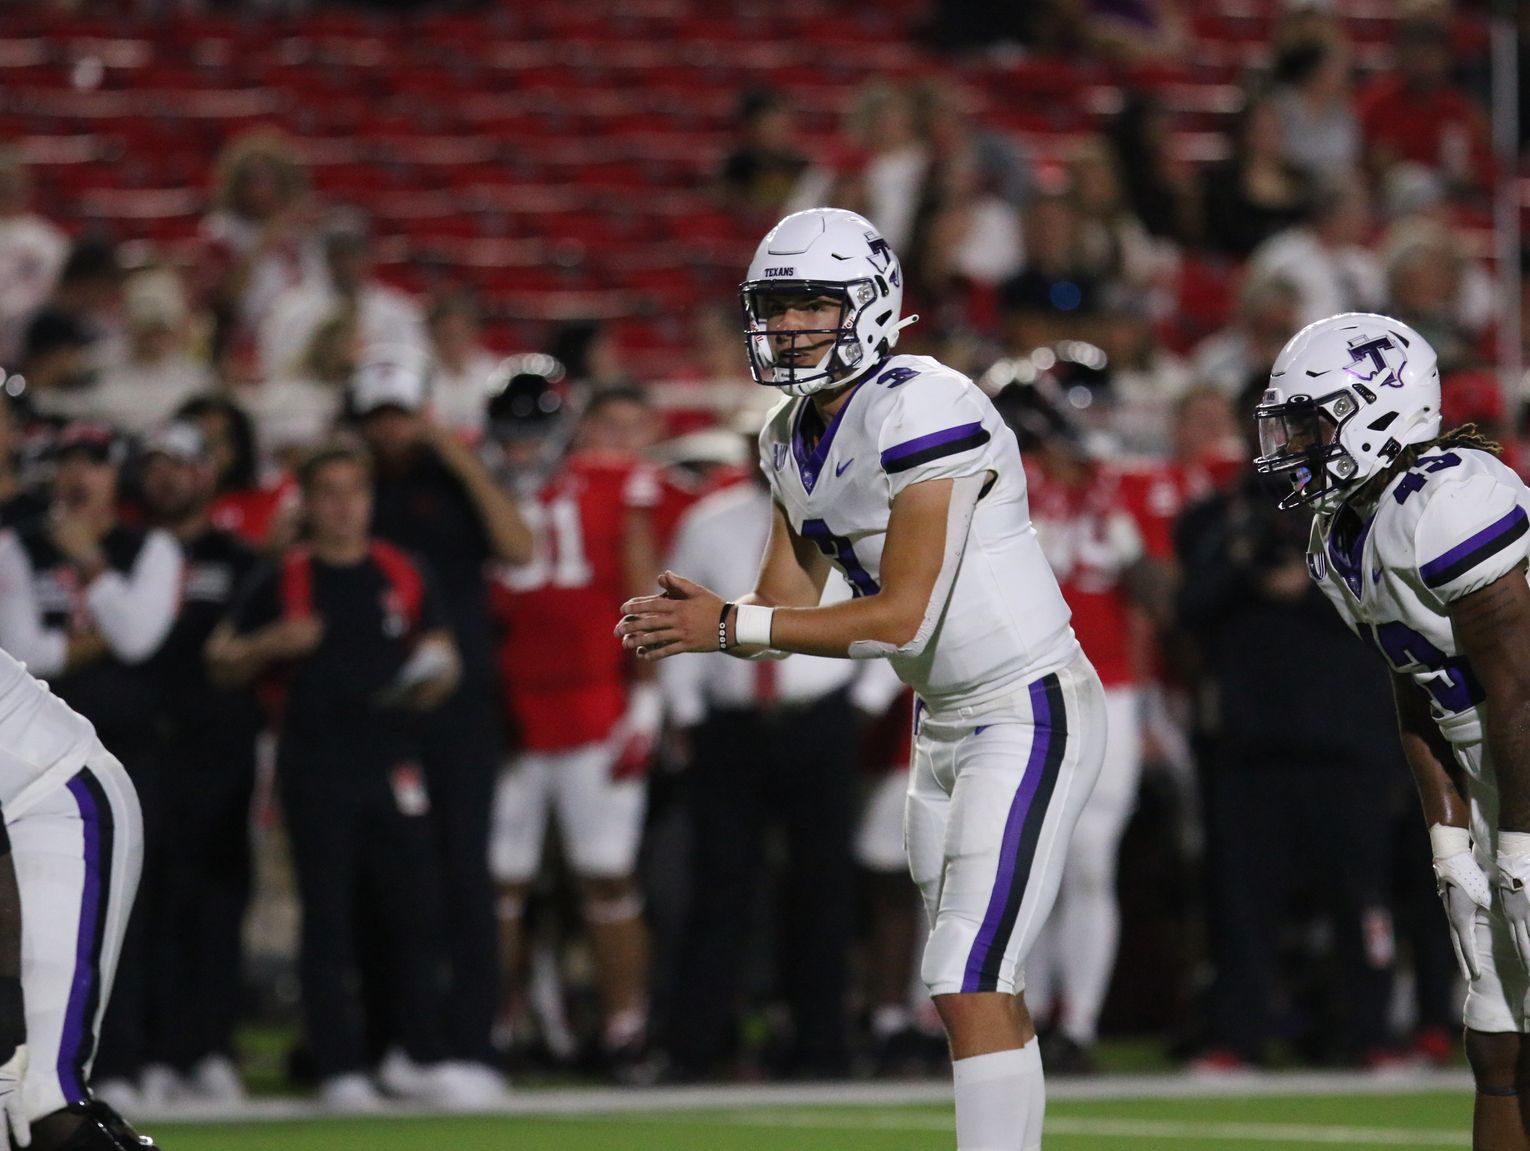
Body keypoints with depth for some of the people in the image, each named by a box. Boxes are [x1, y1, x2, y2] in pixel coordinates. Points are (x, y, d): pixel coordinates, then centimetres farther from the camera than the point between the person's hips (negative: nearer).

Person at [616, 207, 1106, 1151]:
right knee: (979, 991, 13)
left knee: (972, 986, -17)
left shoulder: (922, 415, -23)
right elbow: (790, 601, 7)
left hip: (1031, 714, -10)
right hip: (946, 721, 10)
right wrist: (702, 619, -15)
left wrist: (731, 627, -22)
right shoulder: (795, 437, 7)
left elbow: (902, 616, -25)